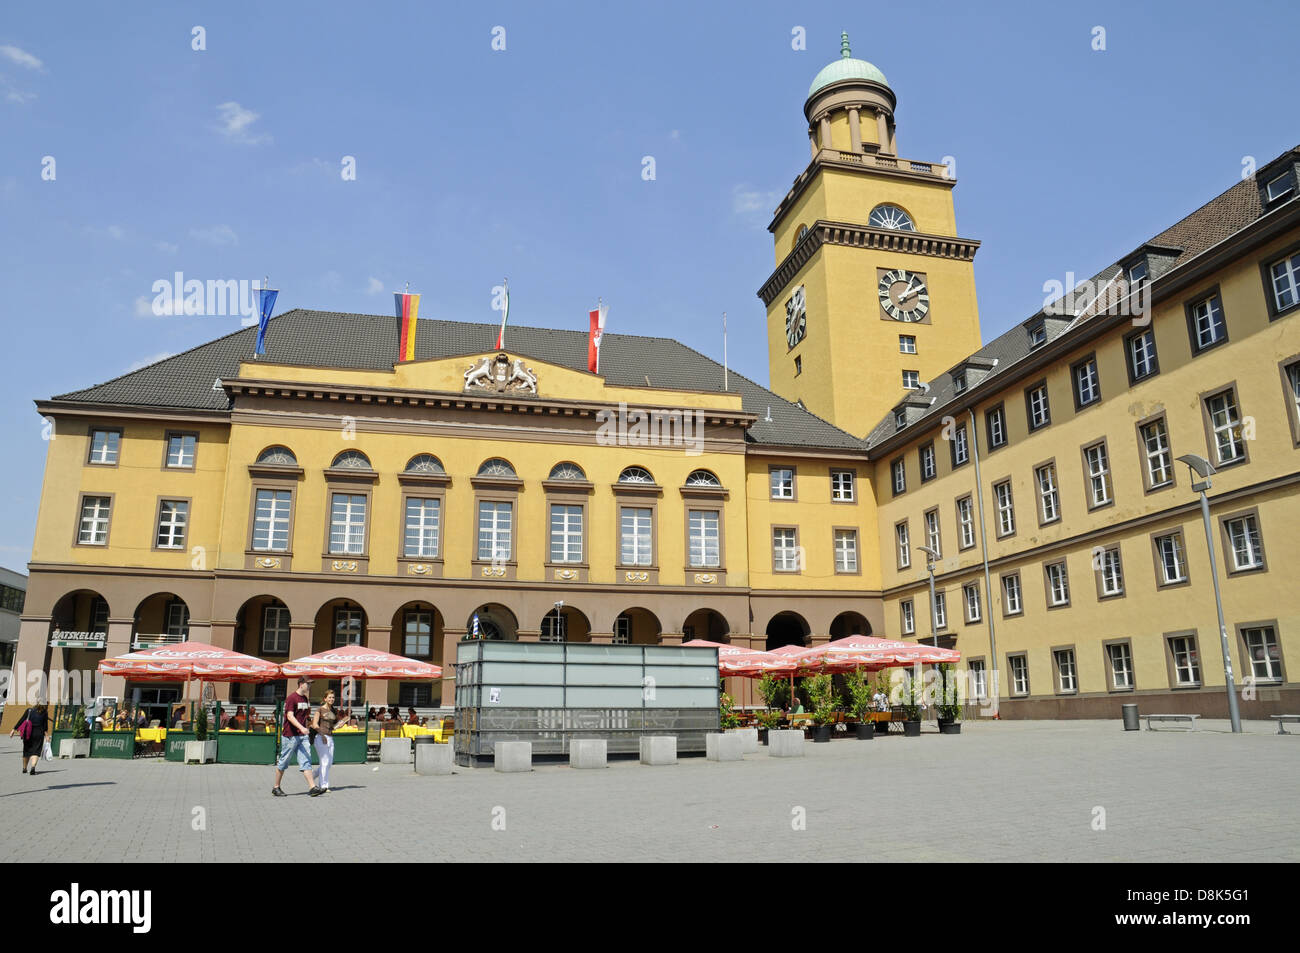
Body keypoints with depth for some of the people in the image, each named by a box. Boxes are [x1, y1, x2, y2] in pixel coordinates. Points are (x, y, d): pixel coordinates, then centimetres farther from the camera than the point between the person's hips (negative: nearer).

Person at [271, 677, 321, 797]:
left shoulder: (305, 699, 14)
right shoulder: (291, 698, -12)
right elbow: (290, 716, -23)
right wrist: (301, 728, -35)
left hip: (302, 736, 7)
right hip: (290, 736, -7)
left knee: (306, 762, -1)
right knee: (283, 762, 6)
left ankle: (312, 788, -7)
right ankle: (276, 788, 20)